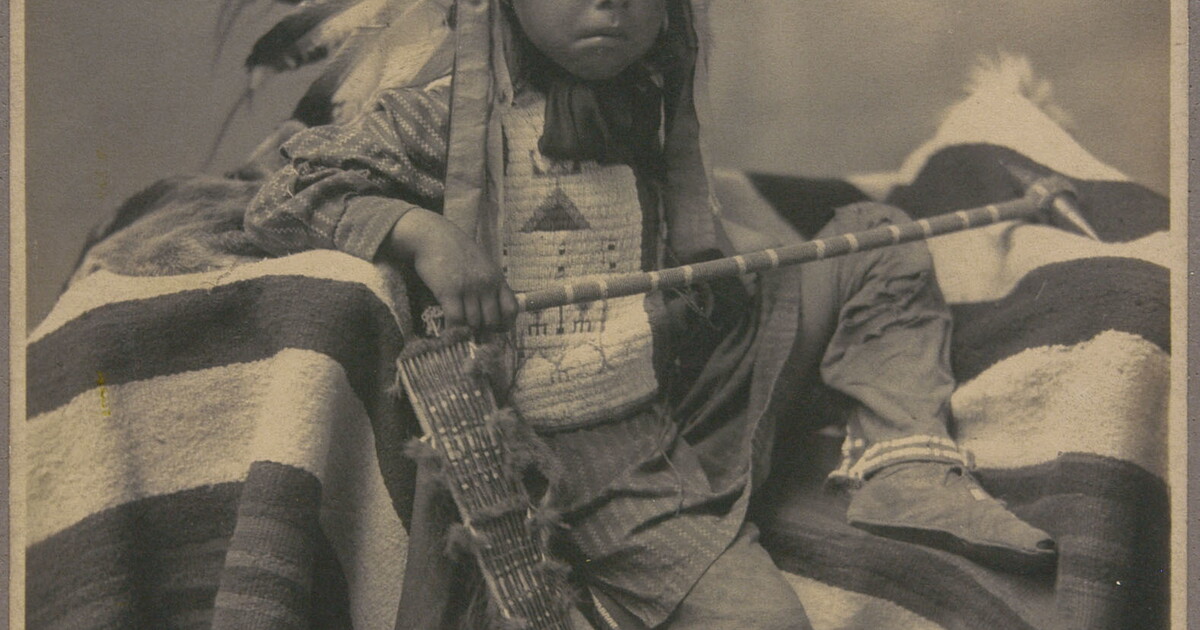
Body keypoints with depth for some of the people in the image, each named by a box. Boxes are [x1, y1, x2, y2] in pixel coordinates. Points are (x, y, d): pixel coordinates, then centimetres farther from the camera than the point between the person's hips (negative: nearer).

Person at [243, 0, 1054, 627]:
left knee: (877, 239, 10)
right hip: (602, 448, -7)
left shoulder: (659, 113, 11)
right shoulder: (463, 116, -9)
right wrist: (422, 230, -25)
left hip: (697, 379, 8)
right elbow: (284, 198, -11)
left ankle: (913, 474, 3)